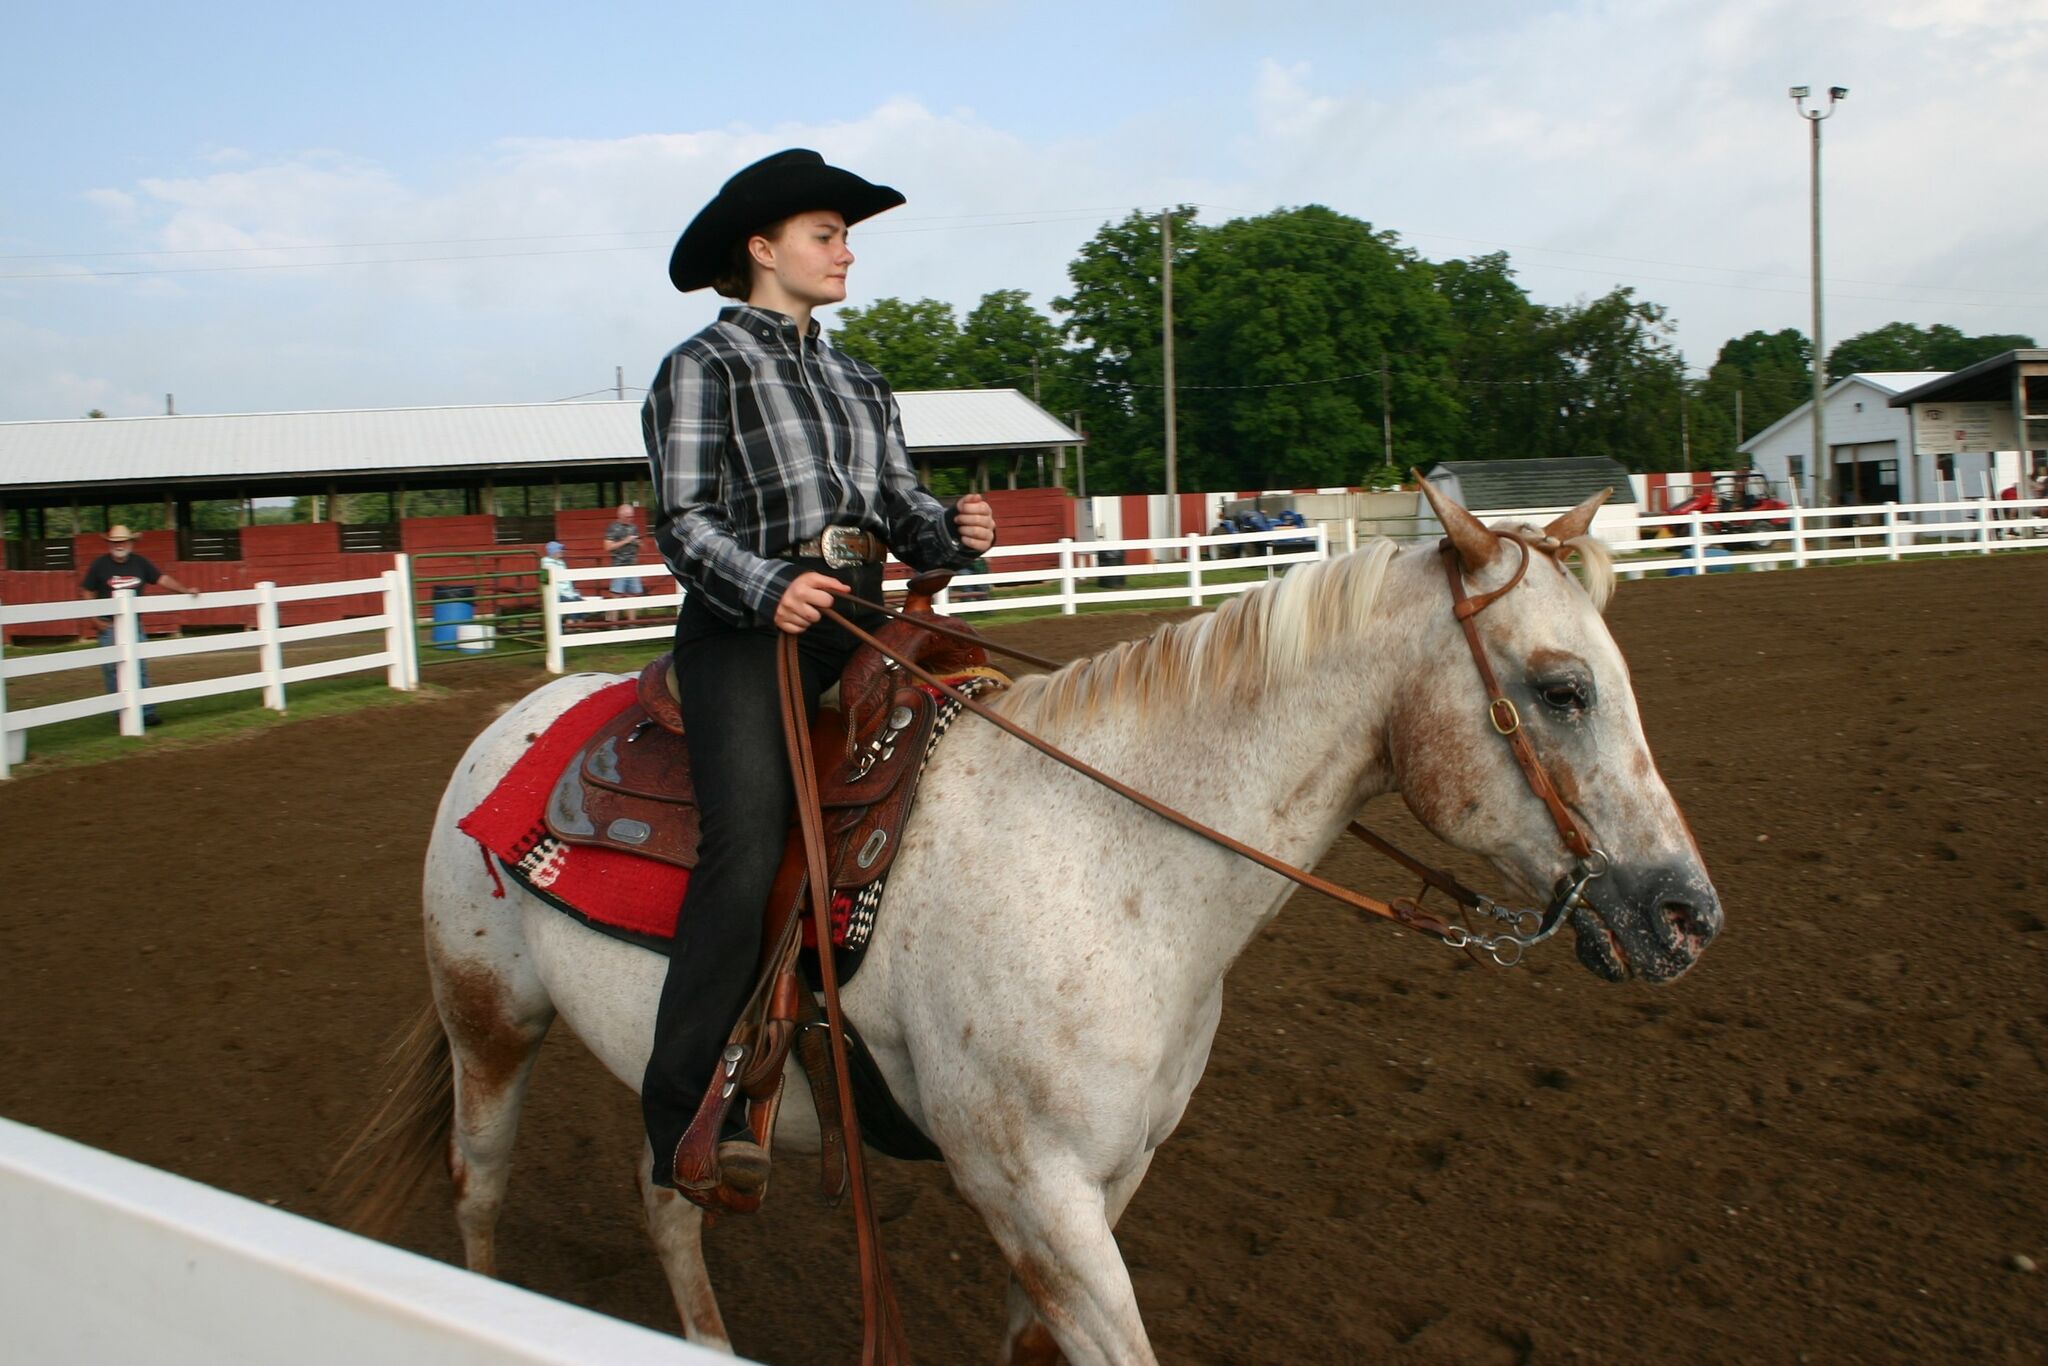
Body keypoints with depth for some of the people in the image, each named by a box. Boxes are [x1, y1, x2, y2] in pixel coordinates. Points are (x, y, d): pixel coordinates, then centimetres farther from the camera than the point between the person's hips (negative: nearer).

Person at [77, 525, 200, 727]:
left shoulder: (139, 563, 5)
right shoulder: (99, 565, -1)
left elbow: (162, 579, 4)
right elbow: (86, 593, 1)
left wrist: (185, 590, -9)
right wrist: (93, 620, -7)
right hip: (109, 625, -2)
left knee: (140, 668, -1)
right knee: (112, 669, 0)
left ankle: (146, 711, -1)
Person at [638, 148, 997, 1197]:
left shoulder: (859, 382, 24)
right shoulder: (704, 366, 5)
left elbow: (901, 510, 17)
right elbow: (683, 522, -5)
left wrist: (954, 533, -5)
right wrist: (770, 588, -22)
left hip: (858, 628, 7)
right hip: (748, 630, -6)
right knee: (750, 847, -23)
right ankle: (688, 1115, -17)